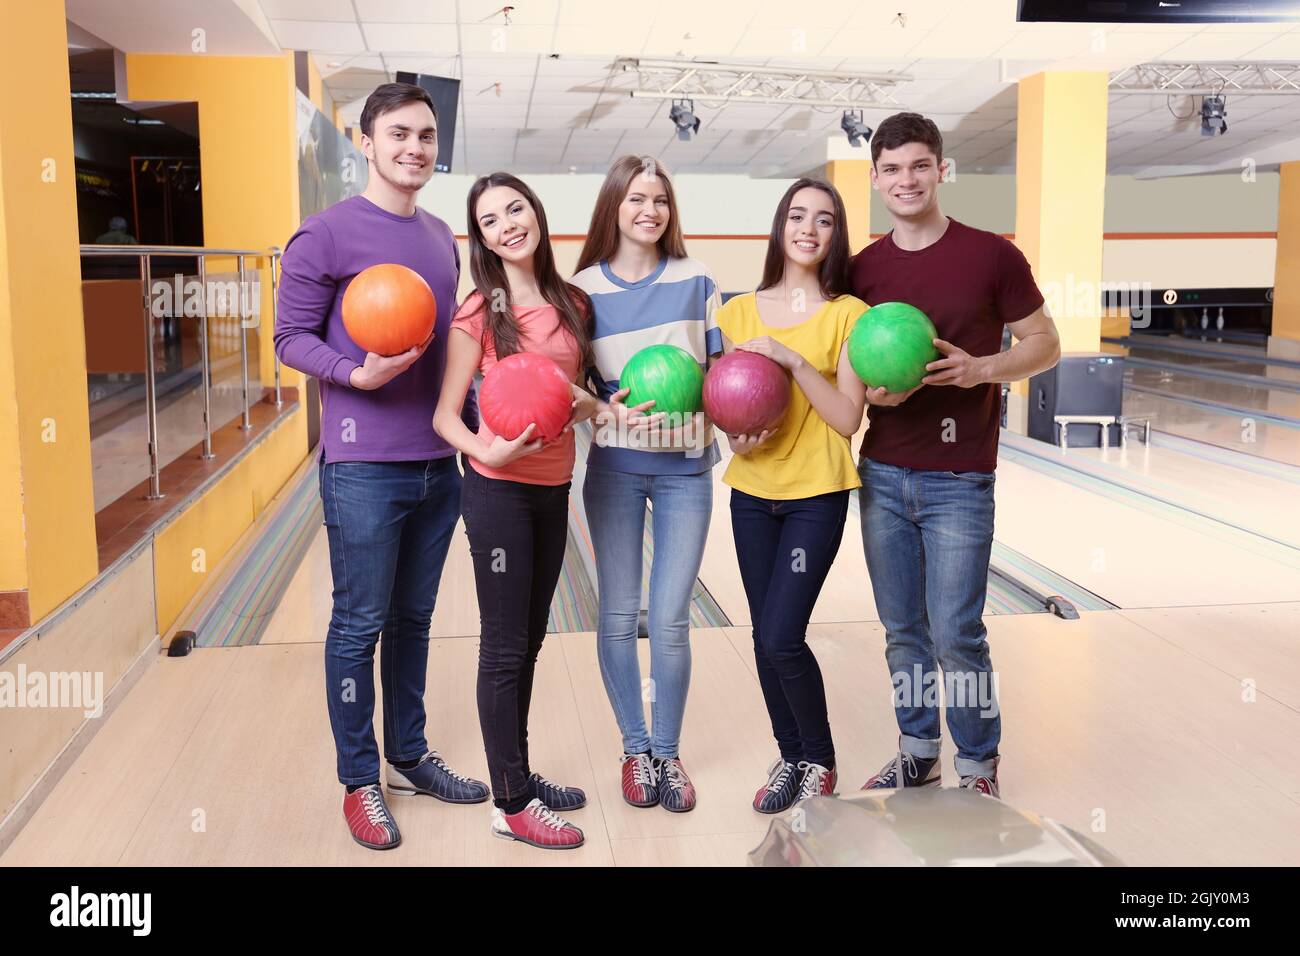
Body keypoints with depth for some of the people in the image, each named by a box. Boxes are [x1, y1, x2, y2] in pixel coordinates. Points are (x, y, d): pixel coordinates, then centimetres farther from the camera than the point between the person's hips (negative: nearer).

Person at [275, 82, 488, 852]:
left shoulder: (443, 239, 12)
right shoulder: (327, 234, -7)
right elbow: (292, 338, -7)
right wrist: (357, 373, -24)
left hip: (438, 465, 6)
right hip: (364, 468, -6)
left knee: (414, 619, 15)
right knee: (360, 625, 3)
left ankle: (409, 756, 30)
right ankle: (360, 781, 17)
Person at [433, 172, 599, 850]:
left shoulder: (572, 305, 5)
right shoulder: (480, 313, -10)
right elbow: (445, 417, -9)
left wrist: (590, 404, -5)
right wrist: (487, 451, -27)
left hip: (553, 488, 6)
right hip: (499, 491, -6)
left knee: (528, 642, 16)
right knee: (505, 648, 1)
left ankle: (518, 774, 30)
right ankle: (511, 805, 12)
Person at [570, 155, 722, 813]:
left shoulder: (695, 281, 2)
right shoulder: (584, 288, 0)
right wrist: (612, 412, -18)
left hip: (686, 467, 0)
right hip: (615, 468, 0)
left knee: (669, 620, -1)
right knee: (618, 615, 5)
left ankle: (668, 752, 18)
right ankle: (635, 749, 23)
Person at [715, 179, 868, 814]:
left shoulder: (848, 314, -6)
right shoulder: (739, 312, 4)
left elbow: (848, 419, -12)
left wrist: (795, 360, -22)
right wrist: (737, 437, -11)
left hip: (817, 495, -4)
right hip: (752, 493, 4)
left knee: (782, 637, -9)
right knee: (765, 636, 9)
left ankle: (820, 762, 15)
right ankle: (790, 756, 29)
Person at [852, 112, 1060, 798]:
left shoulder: (991, 256, -6)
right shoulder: (863, 269, 5)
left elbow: (1044, 345, 0)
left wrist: (981, 369, -18)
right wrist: (873, 388, -9)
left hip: (958, 479, -4)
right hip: (882, 475, 4)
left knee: (955, 634, -1)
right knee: (901, 629, 13)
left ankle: (978, 766, 19)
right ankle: (917, 752, 30)